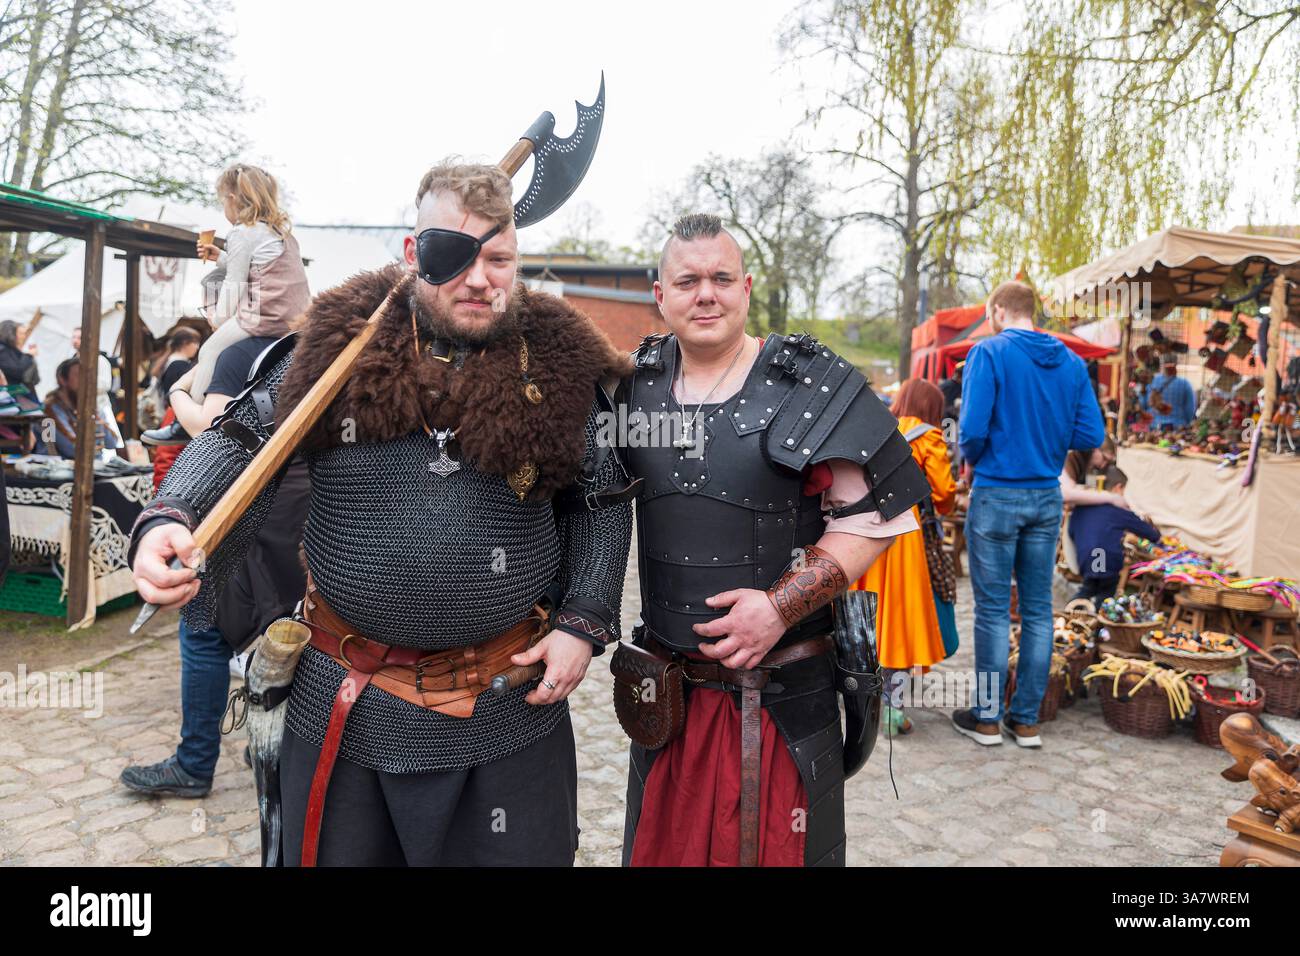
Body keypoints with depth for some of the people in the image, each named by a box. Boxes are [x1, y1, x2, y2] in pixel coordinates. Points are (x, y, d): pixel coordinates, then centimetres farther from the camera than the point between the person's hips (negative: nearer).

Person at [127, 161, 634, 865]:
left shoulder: (561, 364, -3)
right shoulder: (341, 341, -2)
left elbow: (603, 503, 4)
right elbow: (240, 439, 2)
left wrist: (584, 622, -4)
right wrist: (168, 520, -17)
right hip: (343, 703, 1)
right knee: (336, 851, 21)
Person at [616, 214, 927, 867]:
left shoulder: (810, 385, -9)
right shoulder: (639, 383, 4)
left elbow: (873, 516, -9)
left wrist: (781, 606, -18)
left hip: (785, 694, -4)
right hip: (665, 688, 4)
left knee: (778, 846, 12)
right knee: (662, 842, 19)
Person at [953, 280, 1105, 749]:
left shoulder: (989, 352, -9)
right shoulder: (1071, 362, 6)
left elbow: (973, 430, -17)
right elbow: (1090, 436, 1)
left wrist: (973, 459, 3)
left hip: (997, 496, -5)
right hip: (1047, 498, 5)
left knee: (993, 610, 4)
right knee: (1038, 609, 11)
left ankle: (987, 718, 15)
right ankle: (1026, 720, 20)